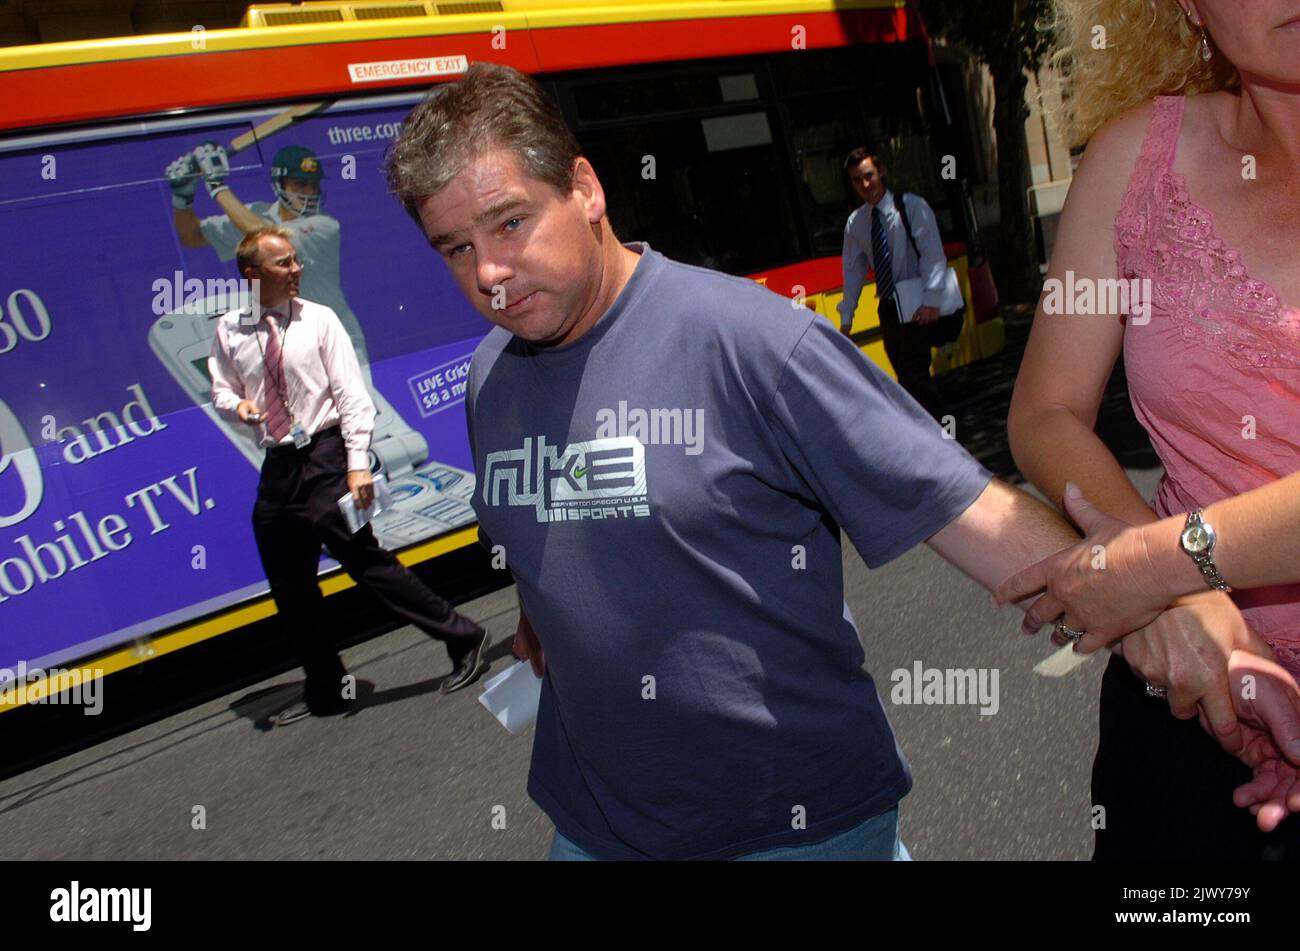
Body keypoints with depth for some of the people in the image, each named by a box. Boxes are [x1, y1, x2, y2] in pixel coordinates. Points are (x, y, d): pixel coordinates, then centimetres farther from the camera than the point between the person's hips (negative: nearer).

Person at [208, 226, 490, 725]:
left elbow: (352, 395, -7)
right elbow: (222, 391, 17)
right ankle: (325, 691, 27)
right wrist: (236, 405, -8)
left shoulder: (319, 320, -4)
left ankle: (464, 640, 0)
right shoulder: (229, 331, 7)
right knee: (290, 589, 11)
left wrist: (358, 463, -17)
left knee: (365, 560, -12)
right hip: (277, 465, 5)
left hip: (323, 458, -5)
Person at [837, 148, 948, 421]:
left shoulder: (911, 206, -7)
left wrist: (930, 300, -21)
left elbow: (933, 254, -13)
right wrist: (846, 315, 10)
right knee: (905, 376, 8)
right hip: (888, 308, 5)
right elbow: (853, 270, 13)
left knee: (914, 374, -14)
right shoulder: (855, 222, 7)